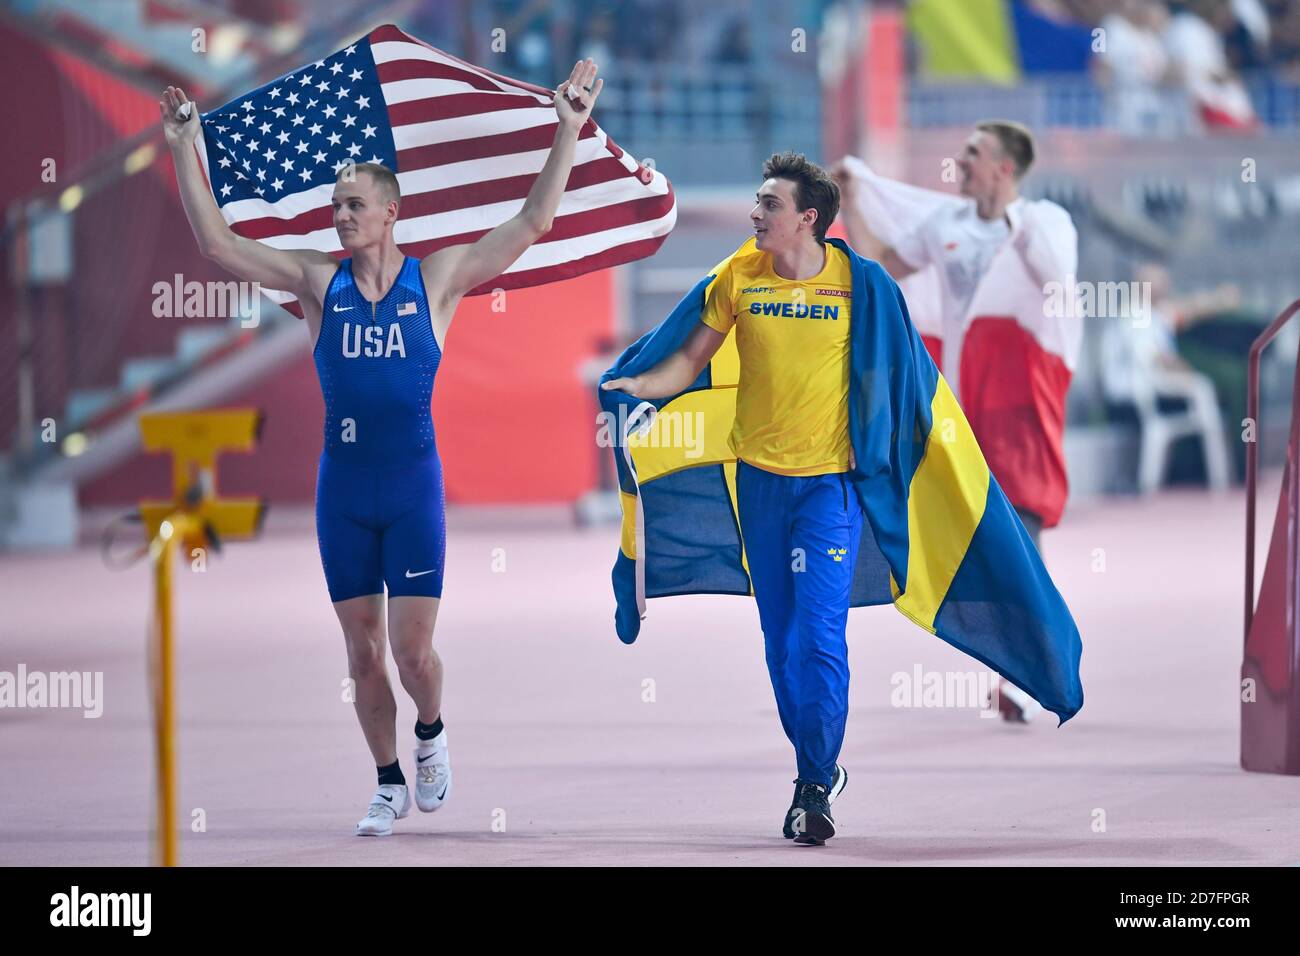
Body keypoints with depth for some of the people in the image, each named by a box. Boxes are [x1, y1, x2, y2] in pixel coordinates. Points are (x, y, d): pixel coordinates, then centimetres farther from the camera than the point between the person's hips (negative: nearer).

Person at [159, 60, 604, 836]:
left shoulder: (436, 279, -3)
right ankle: (390, 784, 21)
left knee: (413, 650, -6)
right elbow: (216, 243, 1)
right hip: (343, 483, 2)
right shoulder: (318, 282, 2)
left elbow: (534, 223, -6)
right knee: (363, 654, 6)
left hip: (413, 482, -2)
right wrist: (186, 151, -4)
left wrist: (568, 133, -13)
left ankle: (431, 731, 26)